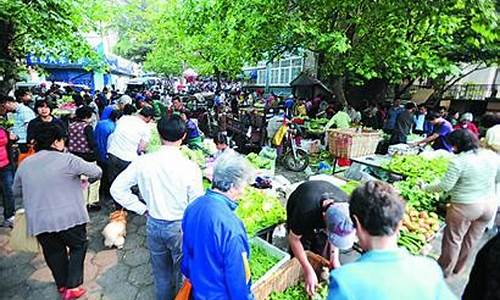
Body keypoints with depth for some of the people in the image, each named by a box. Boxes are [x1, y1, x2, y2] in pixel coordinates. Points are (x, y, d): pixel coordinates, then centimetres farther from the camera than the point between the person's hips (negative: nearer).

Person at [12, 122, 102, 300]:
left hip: (38, 221, 5)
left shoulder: (25, 164, 4)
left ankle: (62, 285, 39)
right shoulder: (67, 160, -13)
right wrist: (88, 181, 10)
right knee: (78, 246, 17)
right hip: (69, 217, -5)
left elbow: (16, 192, 15)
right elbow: (96, 172, -11)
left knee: (53, 252, 22)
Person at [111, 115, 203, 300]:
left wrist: (142, 208, 1)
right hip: (180, 227, -3)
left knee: (161, 275, 26)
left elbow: (117, 189, -4)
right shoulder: (190, 167, -23)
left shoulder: (143, 162, -13)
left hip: (154, 225, 3)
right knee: (183, 273, 22)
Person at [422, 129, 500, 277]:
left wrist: (425, 187, -8)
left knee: (453, 239, 11)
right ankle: (459, 268, 40)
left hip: (465, 207, -6)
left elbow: (445, 186, -20)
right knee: (471, 239, 21)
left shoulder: (458, 161, -21)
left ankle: (445, 270, 28)